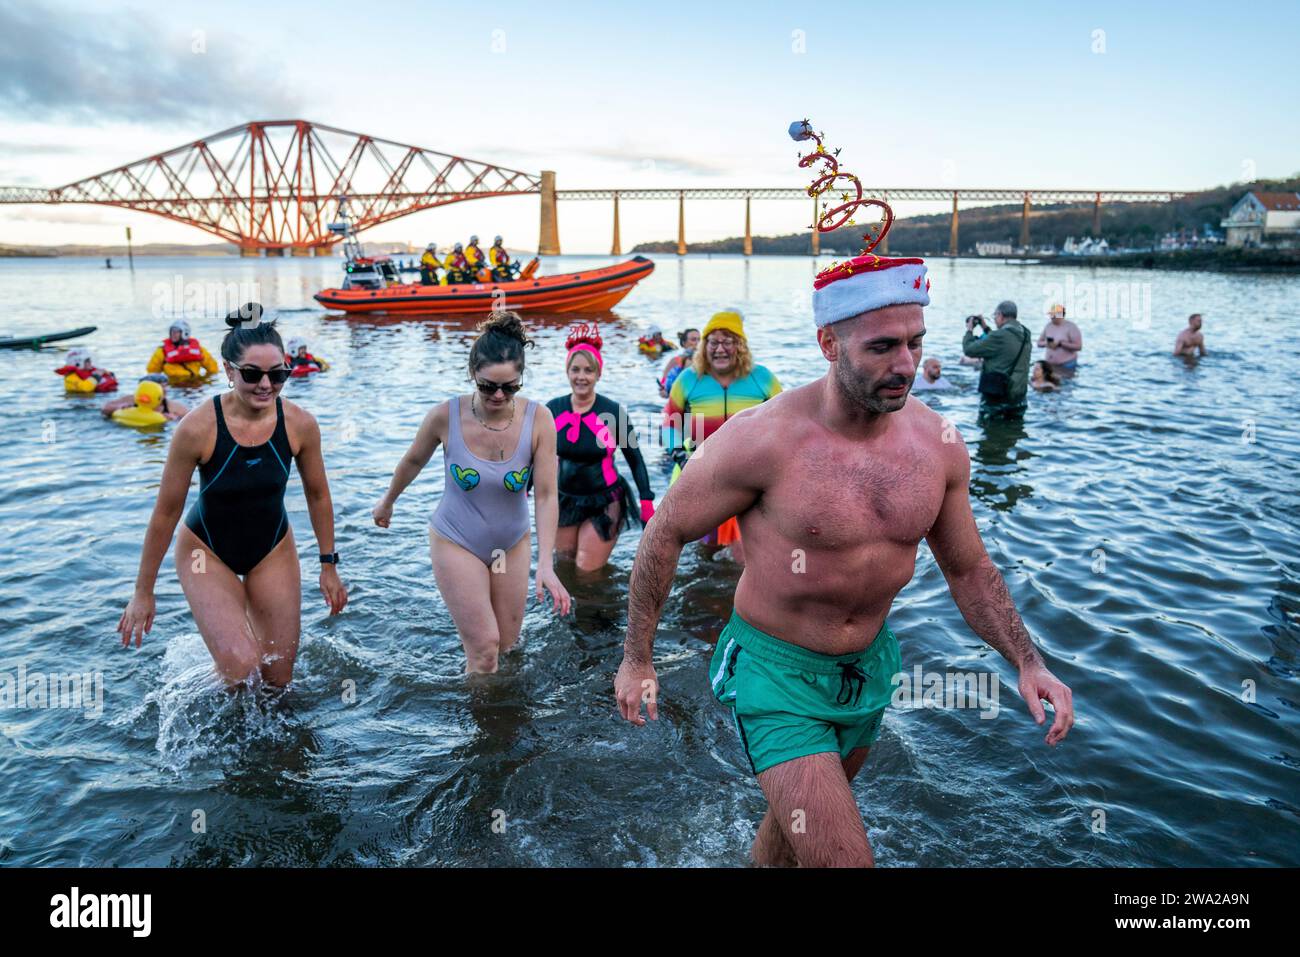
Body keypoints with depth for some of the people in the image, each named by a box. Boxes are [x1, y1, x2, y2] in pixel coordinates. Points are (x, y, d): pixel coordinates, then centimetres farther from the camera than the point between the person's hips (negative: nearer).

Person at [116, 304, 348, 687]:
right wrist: (143, 592, -7)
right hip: (207, 551, -3)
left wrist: (329, 566, 5)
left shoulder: (300, 424, -18)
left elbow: (318, 495, -1)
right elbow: (166, 512, -14)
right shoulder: (198, 428, -25)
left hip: (273, 550, 3)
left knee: (278, 679, 8)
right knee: (241, 667, -20)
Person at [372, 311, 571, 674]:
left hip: (512, 544, 2)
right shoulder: (446, 415, -20)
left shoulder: (538, 419, -19)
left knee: (506, 645, 14)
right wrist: (387, 503, 17)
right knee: (484, 649, -7)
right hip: (456, 543, -2)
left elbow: (546, 495, -19)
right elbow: (413, 461, 0)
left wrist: (546, 565, -27)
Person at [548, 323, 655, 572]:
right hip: (564, 501, 3)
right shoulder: (553, 409, -6)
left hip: (604, 503, -3)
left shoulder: (614, 412, -13)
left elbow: (635, 459, -3)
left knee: (588, 570, 2)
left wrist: (647, 504, -5)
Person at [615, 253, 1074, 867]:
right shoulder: (763, 438, -25)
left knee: (796, 819, 27)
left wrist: (1027, 662, -6)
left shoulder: (938, 446, -9)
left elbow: (968, 569, 6)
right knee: (843, 856, -11)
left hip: (869, 669, 6)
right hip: (776, 671, -5)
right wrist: (637, 659, -7)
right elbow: (665, 532, -13)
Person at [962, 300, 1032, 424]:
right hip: (1019, 394, 8)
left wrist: (969, 330, 4)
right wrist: (986, 328, 26)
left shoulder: (1000, 336, -20)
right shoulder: (1024, 335, 6)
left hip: (996, 396, -8)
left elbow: (969, 350, -13)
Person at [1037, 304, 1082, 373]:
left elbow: (1078, 346, -13)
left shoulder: (1071, 327, -8)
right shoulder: (1048, 326, 8)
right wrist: (1047, 343, -10)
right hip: (1050, 365, 5)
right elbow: (1039, 342, 14)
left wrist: (1060, 344, -21)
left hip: (1067, 365, -5)